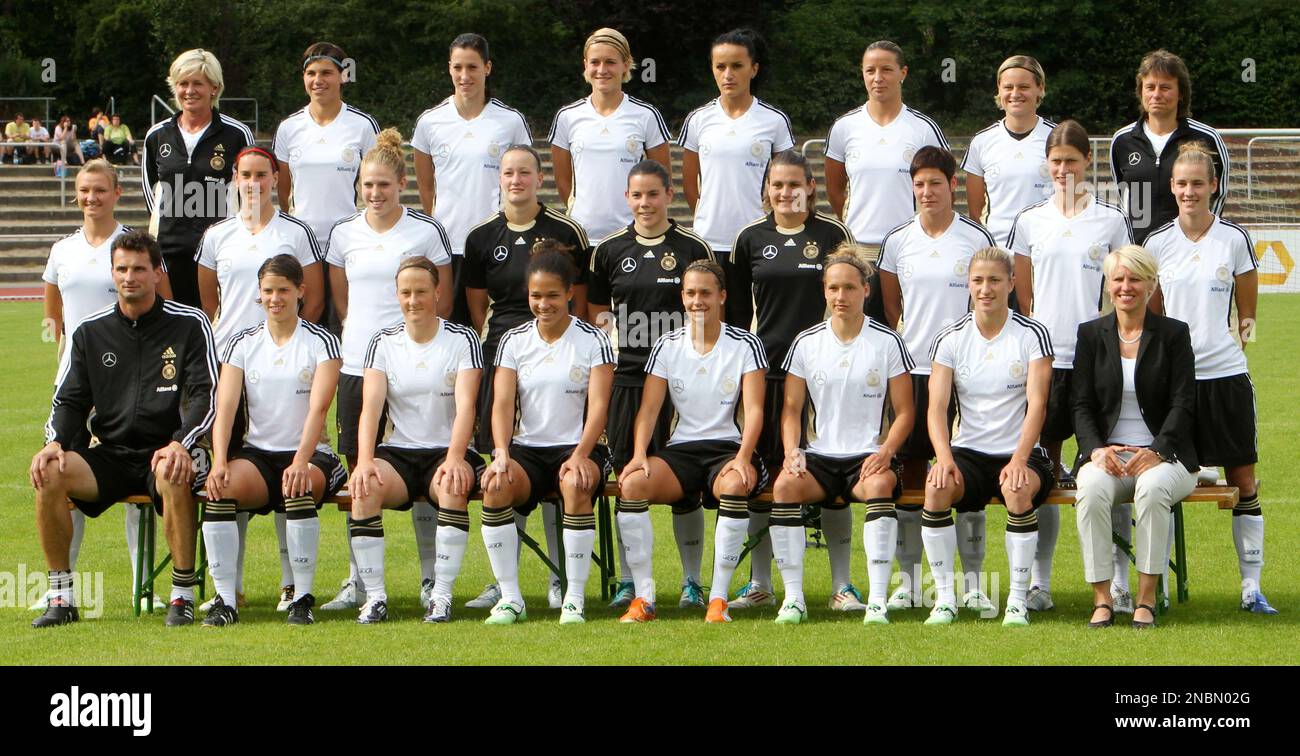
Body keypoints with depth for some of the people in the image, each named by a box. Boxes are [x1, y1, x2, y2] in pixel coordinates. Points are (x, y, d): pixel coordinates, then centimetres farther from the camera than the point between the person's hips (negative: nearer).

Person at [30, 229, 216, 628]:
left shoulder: (189, 325, 1)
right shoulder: (91, 331, 12)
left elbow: (204, 397, -7)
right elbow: (70, 400, 11)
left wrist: (181, 444, -25)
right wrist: (55, 442, -10)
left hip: (165, 453, -4)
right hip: (110, 456, 4)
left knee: (173, 475, -39)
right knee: (50, 474, -23)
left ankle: (183, 595, -25)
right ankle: (61, 598, -13)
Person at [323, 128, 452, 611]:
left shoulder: (426, 231, 1)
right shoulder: (344, 234, 10)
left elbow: (442, 301, 6)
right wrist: (364, 336, 12)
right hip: (356, 367, 3)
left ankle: (431, 579, 4)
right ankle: (359, 580, 12)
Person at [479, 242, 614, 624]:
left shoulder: (593, 341, 1)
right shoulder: (513, 341, 9)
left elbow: (598, 405, -8)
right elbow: (502, 403, -1)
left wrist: (580, 455, -25)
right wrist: (501, 453, -20)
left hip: (577, 448, -2)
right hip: (526, 448, 2)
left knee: (576, 485, -37)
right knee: (496, 485, -31)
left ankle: (575, 598, -27)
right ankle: (510, 597, -22)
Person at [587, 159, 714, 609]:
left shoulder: (694, 248, 3)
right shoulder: (609, 250, 9)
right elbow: (595, 308, 18)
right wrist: (608, 322, -1)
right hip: (625, 376, 2)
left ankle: (692, 581, 9)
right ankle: (628, 581, 12)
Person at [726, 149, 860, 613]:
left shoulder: (833, 234, 2)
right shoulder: (751, 239, 8)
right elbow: (736, 310, 13)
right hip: (767, 368, 2)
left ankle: (842, 585, 7)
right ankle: (760, 584, 14)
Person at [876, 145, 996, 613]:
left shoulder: (977, 239, 0)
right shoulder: (897, 241, 7)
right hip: (911, 370, 2)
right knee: (910, 473, 3)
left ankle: (972, 582, 4)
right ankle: (909, 580, 10)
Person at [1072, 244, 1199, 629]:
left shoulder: (1174, 334, 6)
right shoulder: (1091, 334, 12)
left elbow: (1183, 404, -2)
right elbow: (1081, 404, 5)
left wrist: (1156, 452, -18)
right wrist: (1096, 449, -13)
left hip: (1164, 455, -1)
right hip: (1106, 453, 1)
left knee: (1153, 486, -37)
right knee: (1092, 487, -34)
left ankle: (1147, 598, -28)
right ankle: (1102, 599, -28)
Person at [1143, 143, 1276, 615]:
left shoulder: (1235, 239, 1)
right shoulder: (1158, 243, 3)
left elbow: (1246, 305, 11)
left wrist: (1245, 325, -2)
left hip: (1226, 372, 0)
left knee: (1243, 478, 2)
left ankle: (1251, 586, 6)